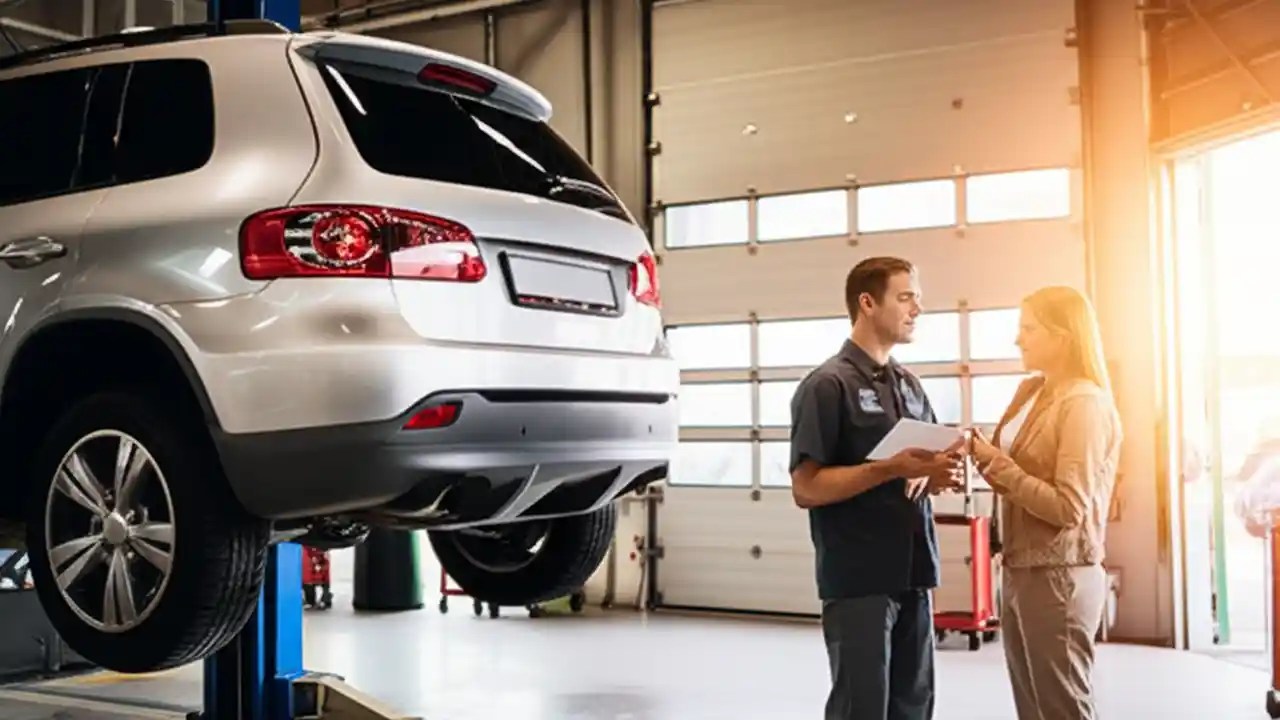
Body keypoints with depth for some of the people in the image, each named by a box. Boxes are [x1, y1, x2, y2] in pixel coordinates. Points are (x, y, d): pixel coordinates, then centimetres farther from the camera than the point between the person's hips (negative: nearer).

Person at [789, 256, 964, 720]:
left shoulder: (909, 386, 14)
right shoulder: (828, 385, -9)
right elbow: (806, 487, -15)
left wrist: (937, 476, -3)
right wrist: (891, 469, -23)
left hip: (912, 575, 7)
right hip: (858, 580, -7)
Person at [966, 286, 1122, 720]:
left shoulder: (1084, 404, -15)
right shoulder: (1030, 392, 10)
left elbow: (1068, 508, -20)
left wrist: (995, 464, -17)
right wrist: (984, 459, -5)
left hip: (1059, 576, -8)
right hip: (1020, 570, 8)